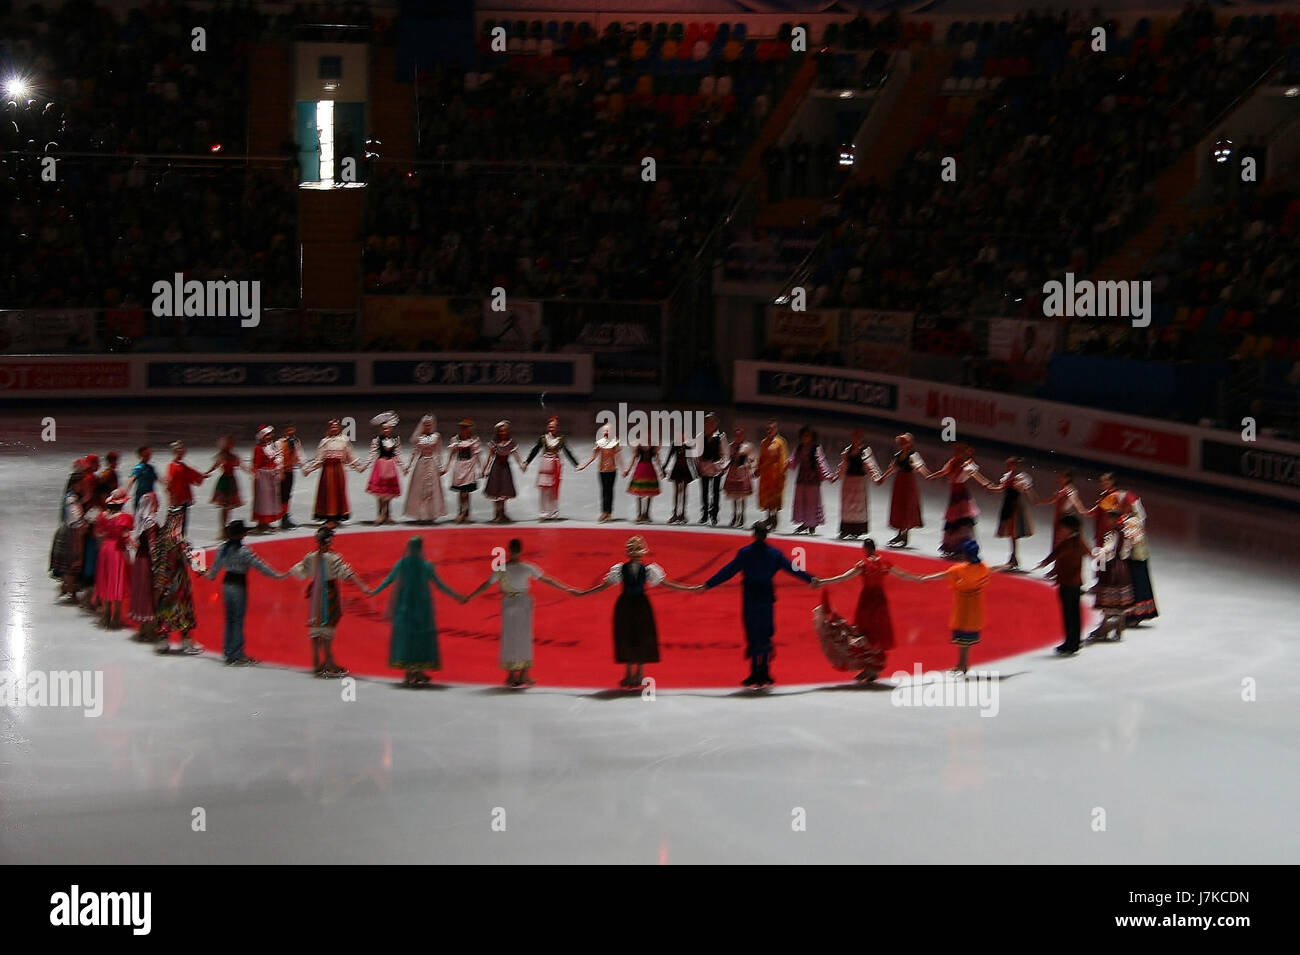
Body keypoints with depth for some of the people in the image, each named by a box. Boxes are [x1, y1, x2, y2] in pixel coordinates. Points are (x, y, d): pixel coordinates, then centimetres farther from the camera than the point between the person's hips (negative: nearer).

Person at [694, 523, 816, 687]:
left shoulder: (744, 553, -7)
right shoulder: (774, 553, 1)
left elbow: (728, 571, -8)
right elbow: (793, 569, 8)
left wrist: (707, 585, -4)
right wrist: (811, 580, 20)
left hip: (750, 599, -2)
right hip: (767, 598, 2)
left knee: (753, 635, 1)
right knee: (765, 635, 11)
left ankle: (756, 674, -2)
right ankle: (764, 674, 11)